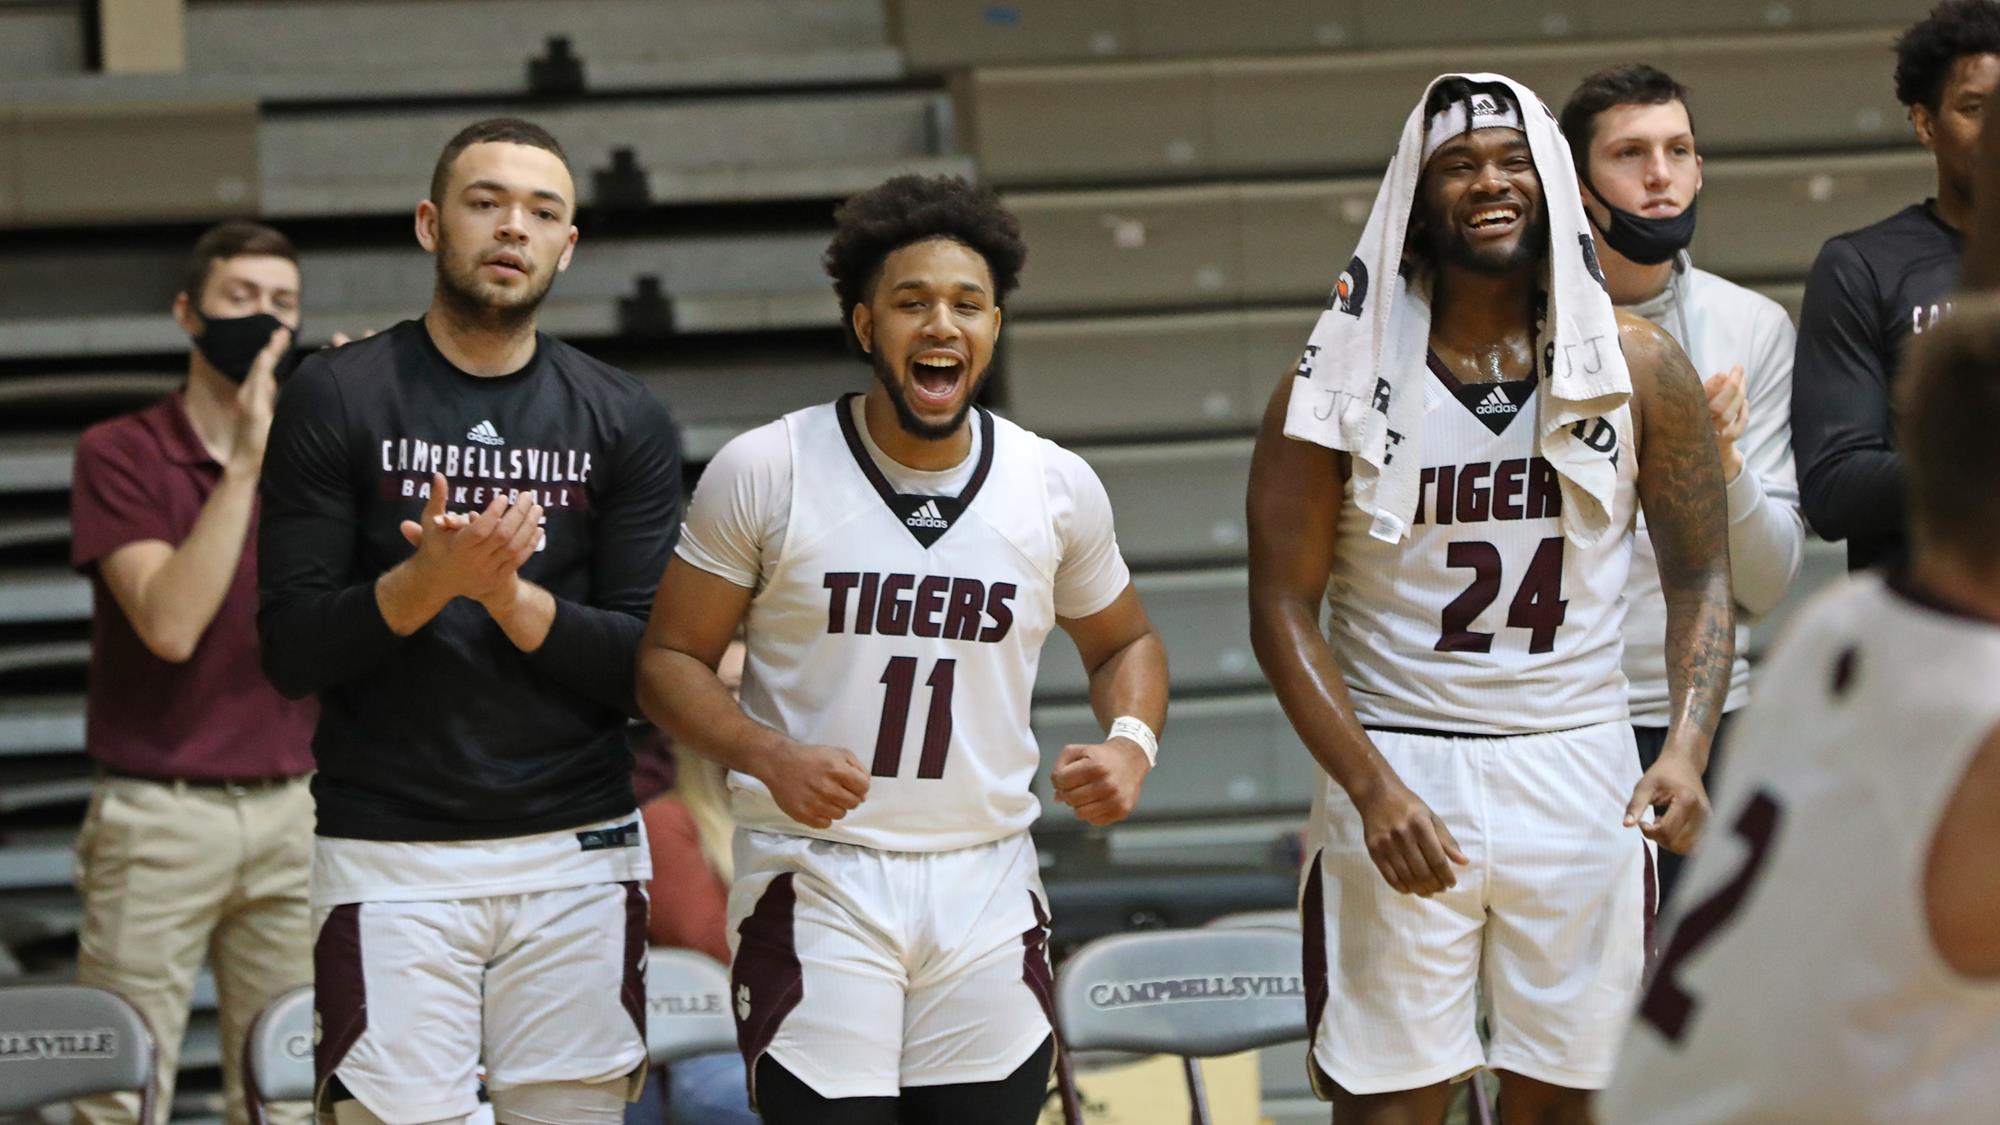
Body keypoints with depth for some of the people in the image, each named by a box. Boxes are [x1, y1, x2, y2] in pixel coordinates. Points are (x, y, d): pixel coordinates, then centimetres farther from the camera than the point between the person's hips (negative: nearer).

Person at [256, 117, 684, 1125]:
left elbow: (649, 669, 1)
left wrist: (511, 597, -15)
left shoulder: (624, 423, 7)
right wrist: (426, 581, -21)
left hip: (578, 856, 2)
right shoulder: (336, 399, 0)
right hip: (389, 861, -2)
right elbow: (291, 652, -4)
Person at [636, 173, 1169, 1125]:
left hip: (987, 889, 3)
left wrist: (1131, 741, -3)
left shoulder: (1057, 487, 4)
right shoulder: (764, 472, -6)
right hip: (815, 884, -3)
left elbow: (1123, 643, 19)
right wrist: (771, 757, -20)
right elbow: (669, 660, -2)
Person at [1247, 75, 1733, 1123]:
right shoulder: (1346, 374, -5)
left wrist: (1686, 747, -9)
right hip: (1398, 770, -2)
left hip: (1581, 769, 2)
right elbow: (1284, 604, -5)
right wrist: (1373, 787, -16)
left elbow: (1699, 574, 7)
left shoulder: (1638, 365, 2)